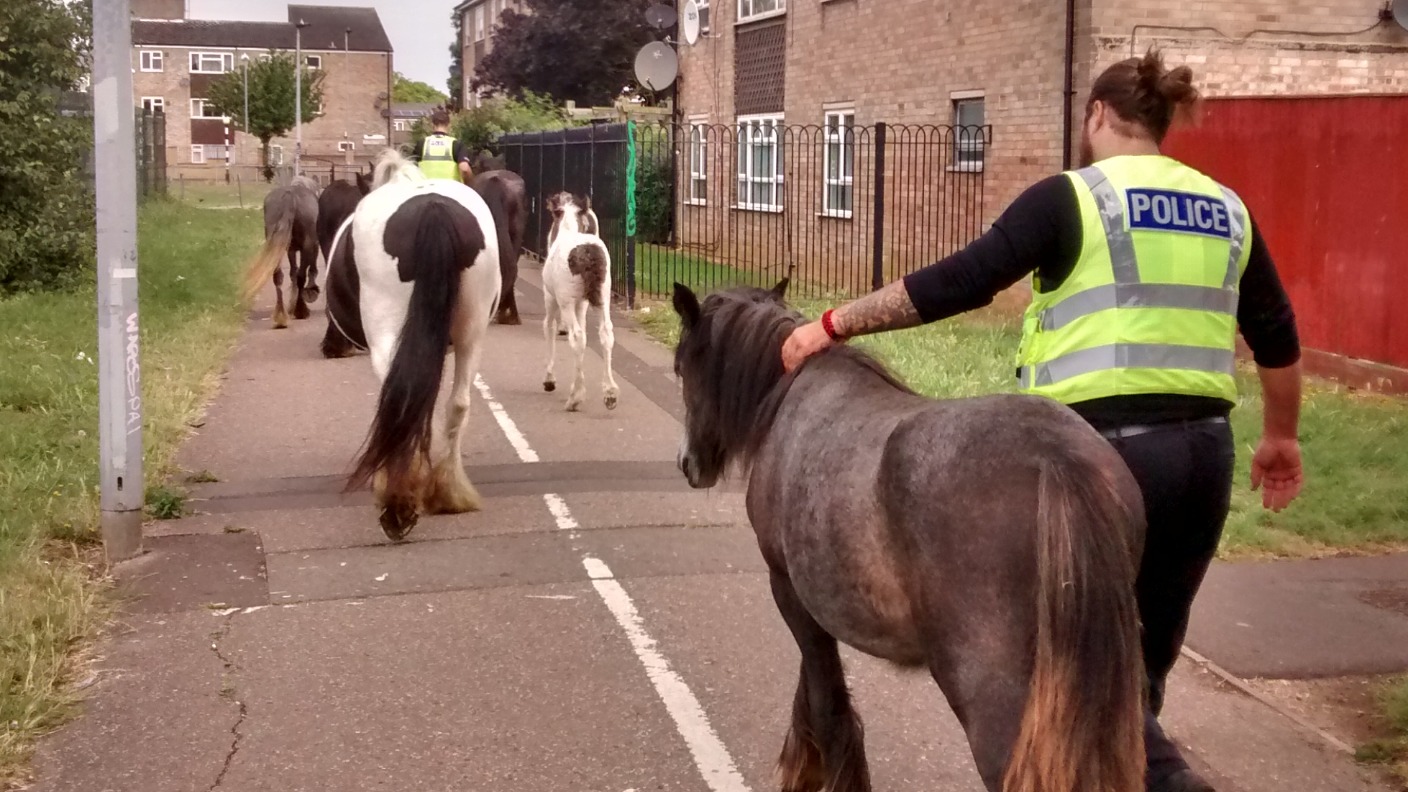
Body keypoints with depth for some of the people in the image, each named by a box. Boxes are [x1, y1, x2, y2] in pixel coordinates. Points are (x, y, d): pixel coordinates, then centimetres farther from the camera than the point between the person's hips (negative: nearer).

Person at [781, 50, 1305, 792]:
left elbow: (956, 284, -11)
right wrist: (1281, 438, 30)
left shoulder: (1071, 196, -5)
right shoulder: (1226, 208, 12)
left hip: (1104, 447, -5)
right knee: (1147, 649, 15)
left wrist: (834, 324, -4)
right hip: (1204, 449, 6)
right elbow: (1278, 337, 17)